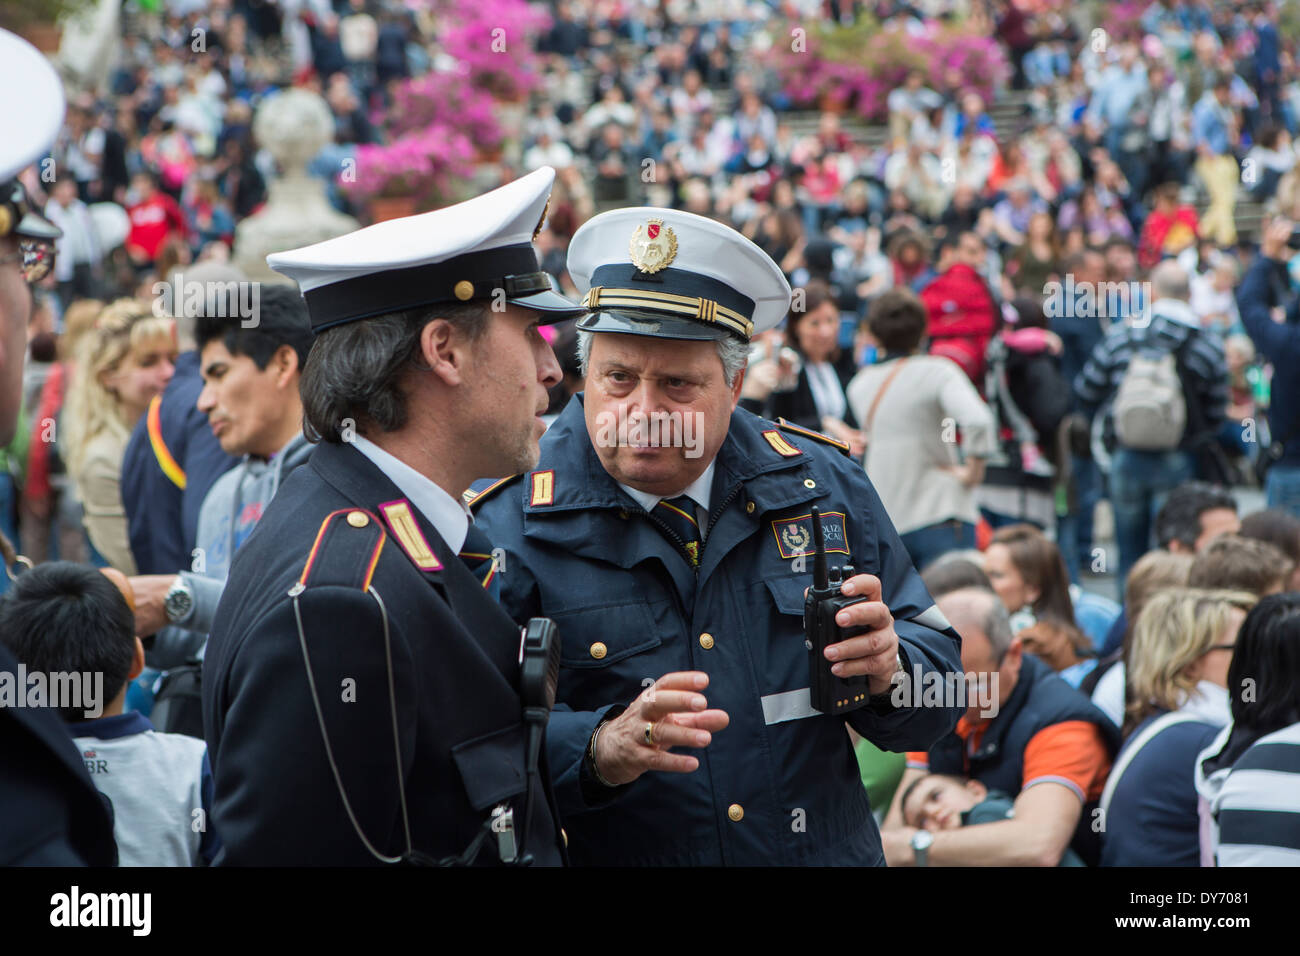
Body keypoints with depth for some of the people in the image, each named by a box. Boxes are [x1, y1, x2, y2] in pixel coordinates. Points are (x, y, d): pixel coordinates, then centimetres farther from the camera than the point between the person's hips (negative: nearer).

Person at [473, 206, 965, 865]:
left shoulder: (825, 487, -1)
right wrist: (599, 750, -35)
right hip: (609, 858, -3)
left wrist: (885, 672, -17)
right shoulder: (509, 527, -13)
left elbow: (939, 695, 3)